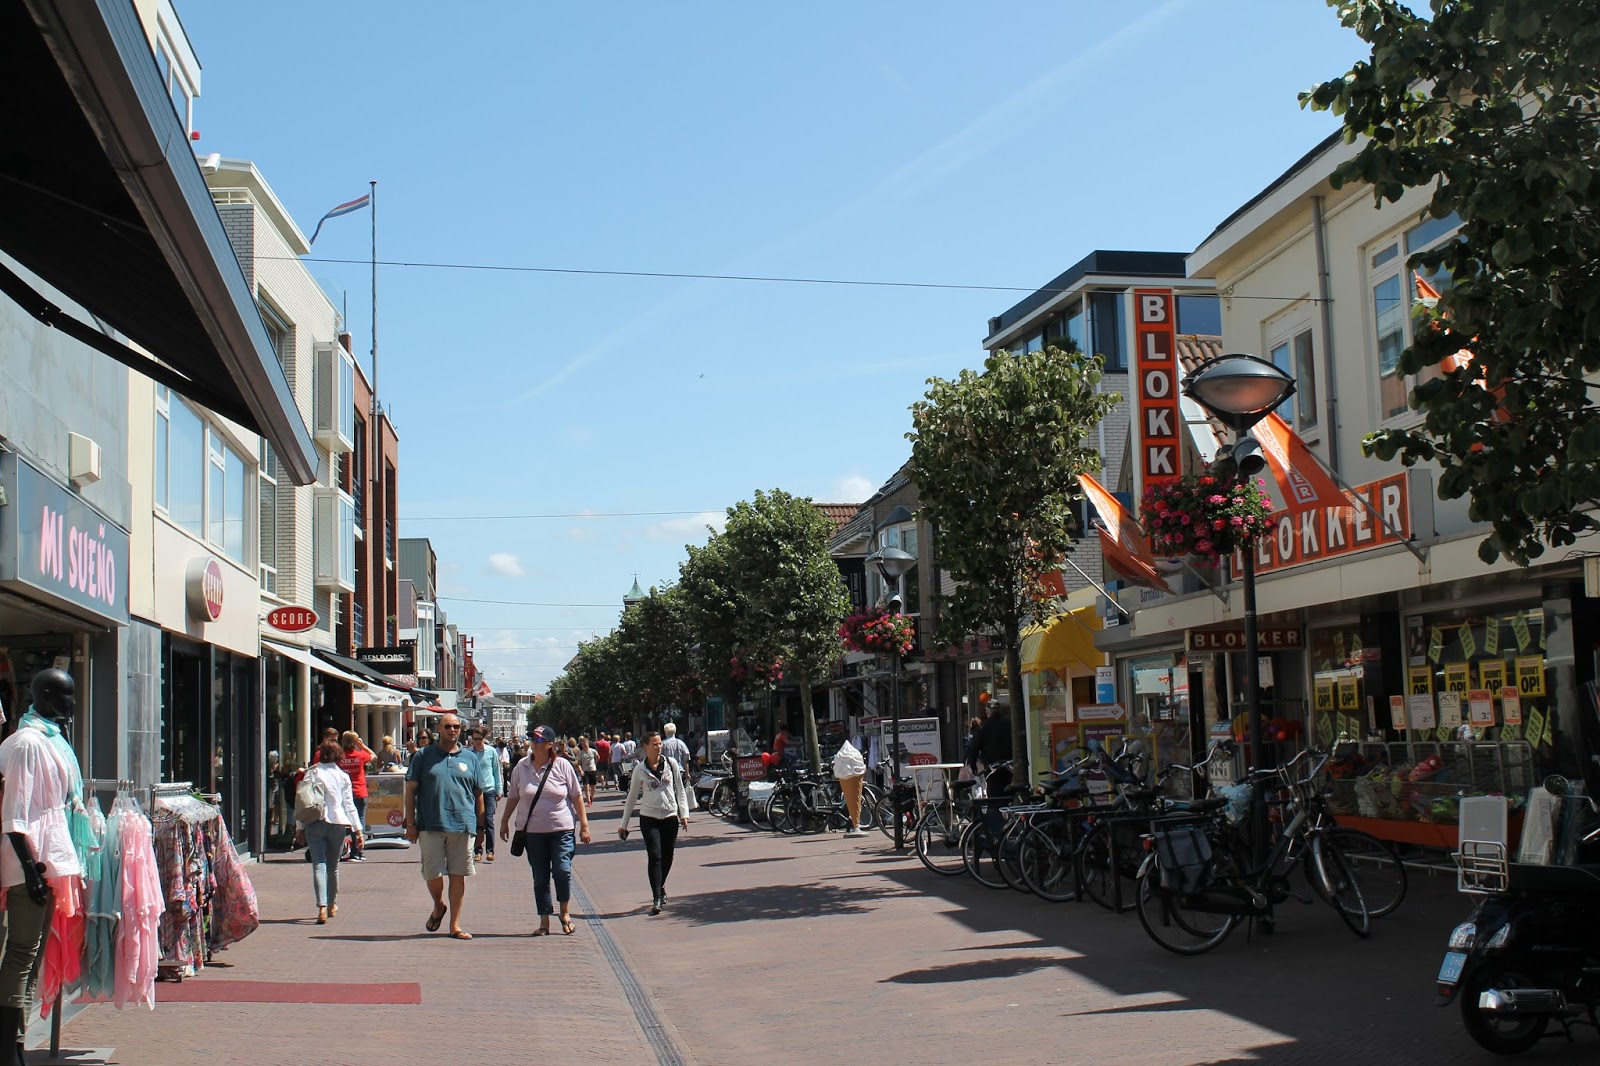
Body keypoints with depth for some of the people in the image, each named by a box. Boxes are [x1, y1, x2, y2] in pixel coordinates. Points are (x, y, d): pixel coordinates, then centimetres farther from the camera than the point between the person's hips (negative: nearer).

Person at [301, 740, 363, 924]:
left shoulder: (311, 773, 1)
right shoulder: (343, 776, 3)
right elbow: (349, 804, 3)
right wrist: (357, 829, 6)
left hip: (315, 824, -1)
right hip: (337, 824, 1)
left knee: (319, 865, -6)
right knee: (333, 866, 17)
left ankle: (322, 907, -22)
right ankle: (332, 904, 31)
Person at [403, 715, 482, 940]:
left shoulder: (469, 759, 11)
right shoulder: (424, 756, 5)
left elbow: (478, 794, 14)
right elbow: (410, 790, 4)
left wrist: (481, 826, 10)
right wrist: (410, 823, -2)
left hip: (463, 826, 1)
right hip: (431, 826, -1)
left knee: (458, 875, 4)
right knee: (433, 874, 1)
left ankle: (455, 925, 13)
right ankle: (438, 906, 32)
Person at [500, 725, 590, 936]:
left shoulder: (562, 766, -3)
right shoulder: (521, 767, 2)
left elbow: (577, 796, 1)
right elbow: (513, 797, 12)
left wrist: (584, 825, -1)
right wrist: (505, 821, 14)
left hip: (561, 829, -2)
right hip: (533, 831, 2)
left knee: (562, 870, -12)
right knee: (540, 878, 5)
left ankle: (565, 912, 12)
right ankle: (544, 922, 14)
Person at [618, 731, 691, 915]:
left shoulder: (671, 764, 3)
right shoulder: (640, 769, 1)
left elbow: (680, 789, 8)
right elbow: (632, 797, 8)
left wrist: (684, 813, -2)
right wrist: (624, 824, 8)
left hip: (670, 816, 2)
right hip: (649, 818, -2)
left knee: (667, 857, 8)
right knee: (655, 857, -12)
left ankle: (660, 886, 35)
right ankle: (657, 899, -11)